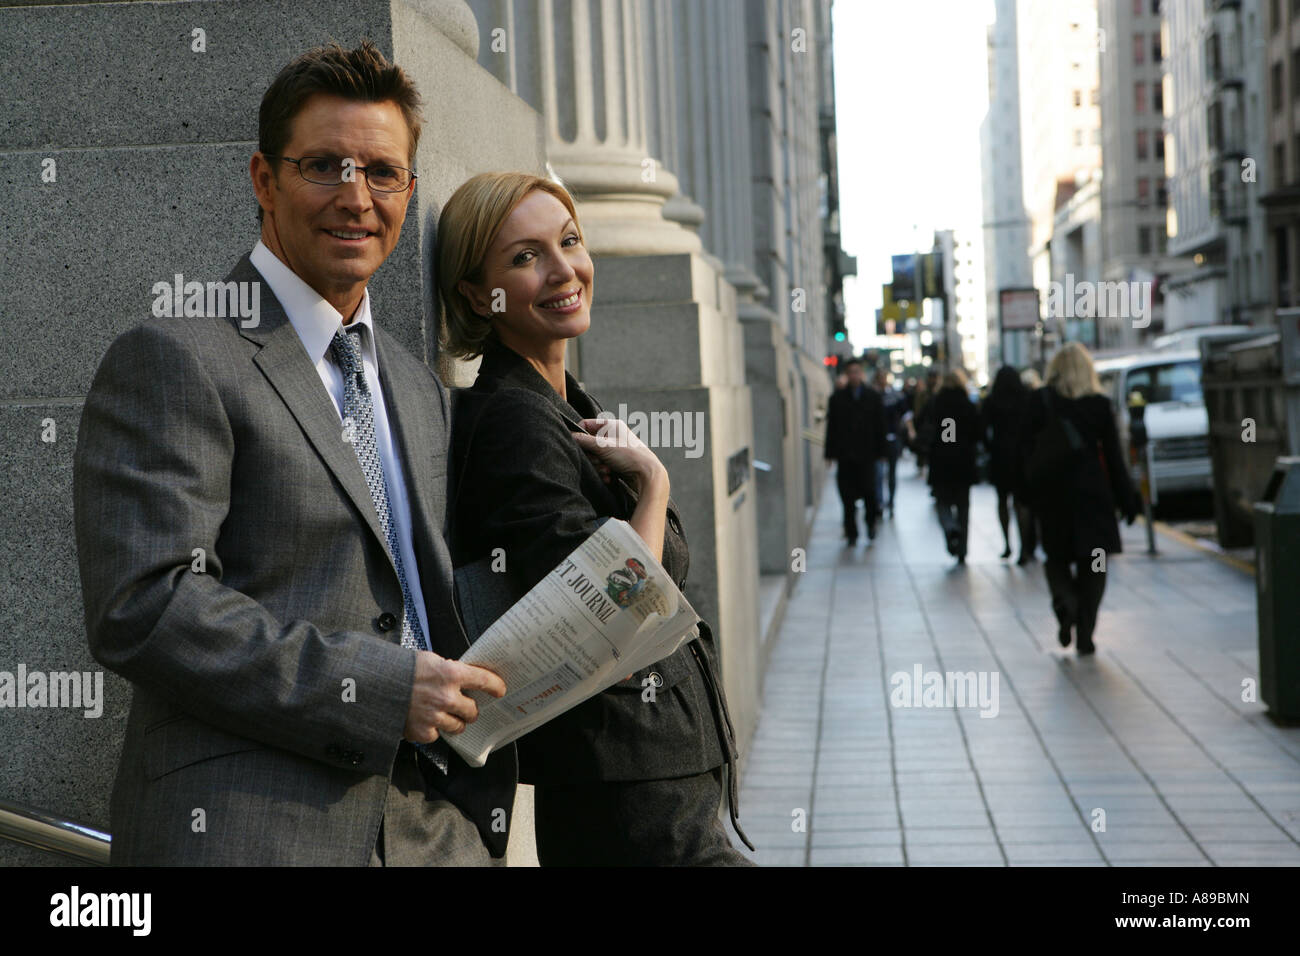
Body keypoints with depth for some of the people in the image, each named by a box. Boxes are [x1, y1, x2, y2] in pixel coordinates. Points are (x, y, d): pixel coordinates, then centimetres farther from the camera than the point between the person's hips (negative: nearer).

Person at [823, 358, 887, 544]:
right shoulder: (837, 399, 7)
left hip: (866, 454, -1)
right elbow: (831, 428, 6)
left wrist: (880, 451, 1)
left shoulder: (873, 397, 7)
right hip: (845, 455, 1)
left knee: (868, 490, -5)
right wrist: (830, 453, 0)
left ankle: (871, 521, 22)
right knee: (847, 496, -1)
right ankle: (851, 532, 7)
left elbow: (880, 426, 7)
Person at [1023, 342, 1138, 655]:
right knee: (1092, 563, 7)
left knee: (1057, 558, 14)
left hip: (1052, 493, 0)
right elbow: (1113, 456, 1)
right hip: (1092, 493, 0)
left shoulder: (1039, 401, -3)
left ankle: (1065, 600, -16)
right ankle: (1084, 635, 2)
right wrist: (1127, 499, 6)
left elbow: (1028, 449, -3)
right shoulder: (1100, 404, -1)